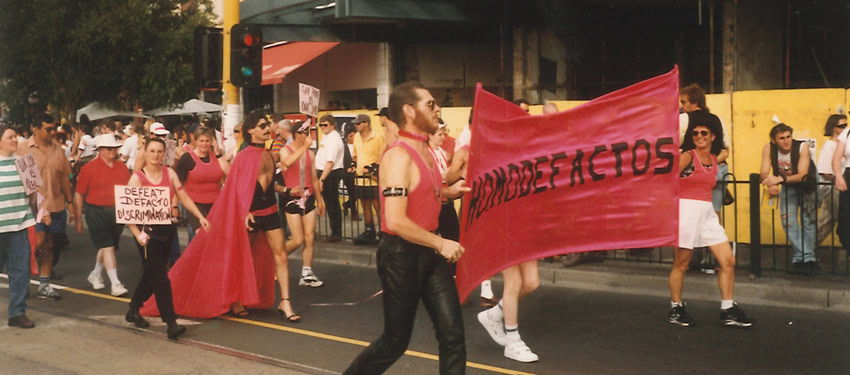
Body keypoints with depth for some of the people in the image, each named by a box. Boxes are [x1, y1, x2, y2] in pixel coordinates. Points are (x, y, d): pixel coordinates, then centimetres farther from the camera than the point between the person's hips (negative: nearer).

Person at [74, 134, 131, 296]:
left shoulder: (122, 167, 10)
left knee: (107, 246, 15)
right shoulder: (89, 168, -4)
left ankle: (95, 274, 37)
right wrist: (77, 218, -2)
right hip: (97, 212, -5)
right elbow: (79, 194, -2)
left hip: (118, 212, 5)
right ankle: (115, 284, -10)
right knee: (108, 247, -10)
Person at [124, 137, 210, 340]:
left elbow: (184, 197, 4)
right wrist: (137, 233, -18)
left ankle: (133, 311, 35)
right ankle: (171, 324, -6)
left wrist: (200, 217, -6)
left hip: (167, 229, 5)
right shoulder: (137, 177, -6)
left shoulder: (169, 173, 5)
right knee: (160, 278, -7)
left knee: (151, 275, 15)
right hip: (148, 231, -5)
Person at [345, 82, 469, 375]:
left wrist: (448, 191, 11)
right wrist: (440, 243, -22)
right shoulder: (399, 156, -21)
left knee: (452, 334, 6)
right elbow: (395, 221, -29)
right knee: (396, 341, 6)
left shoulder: (424, 148, 9)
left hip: (428, 252, 8)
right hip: (401, 254, -8)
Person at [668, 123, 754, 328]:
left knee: (728, 260, 1)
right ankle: (676, 309, 17)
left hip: (707, 213, 7)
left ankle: (728, 311, 10)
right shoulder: (687, 157, -8)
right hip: (686, 211, -7)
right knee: (681, 263, 2)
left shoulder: (714, 160, 12)